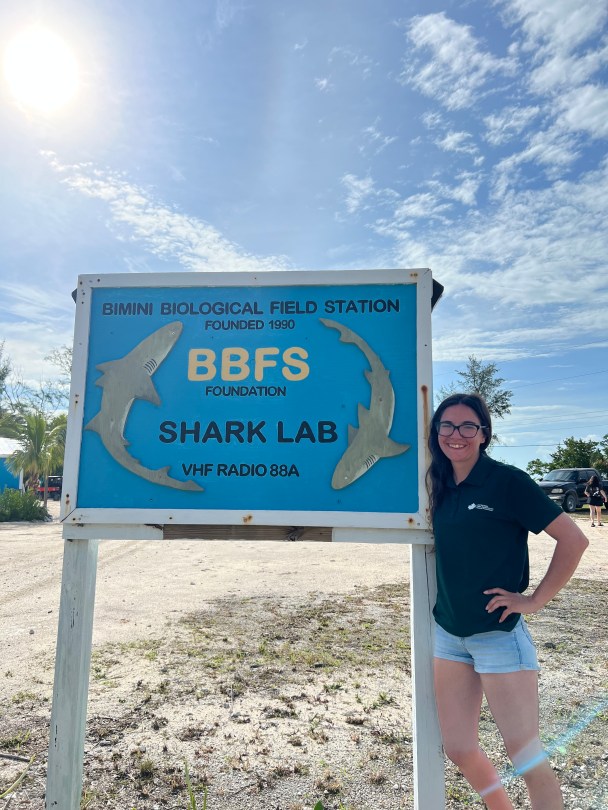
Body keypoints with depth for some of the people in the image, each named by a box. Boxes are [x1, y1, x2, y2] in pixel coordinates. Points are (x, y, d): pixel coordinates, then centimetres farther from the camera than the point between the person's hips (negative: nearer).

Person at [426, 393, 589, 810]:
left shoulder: (507, 481, -13)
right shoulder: (439, 486, 4)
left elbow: (574, 538, -13)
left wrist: (536, 600, -13)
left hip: (499, 635, -6)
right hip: (448, 634, 6)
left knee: (528, 758, 4)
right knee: (460, 750, 14)